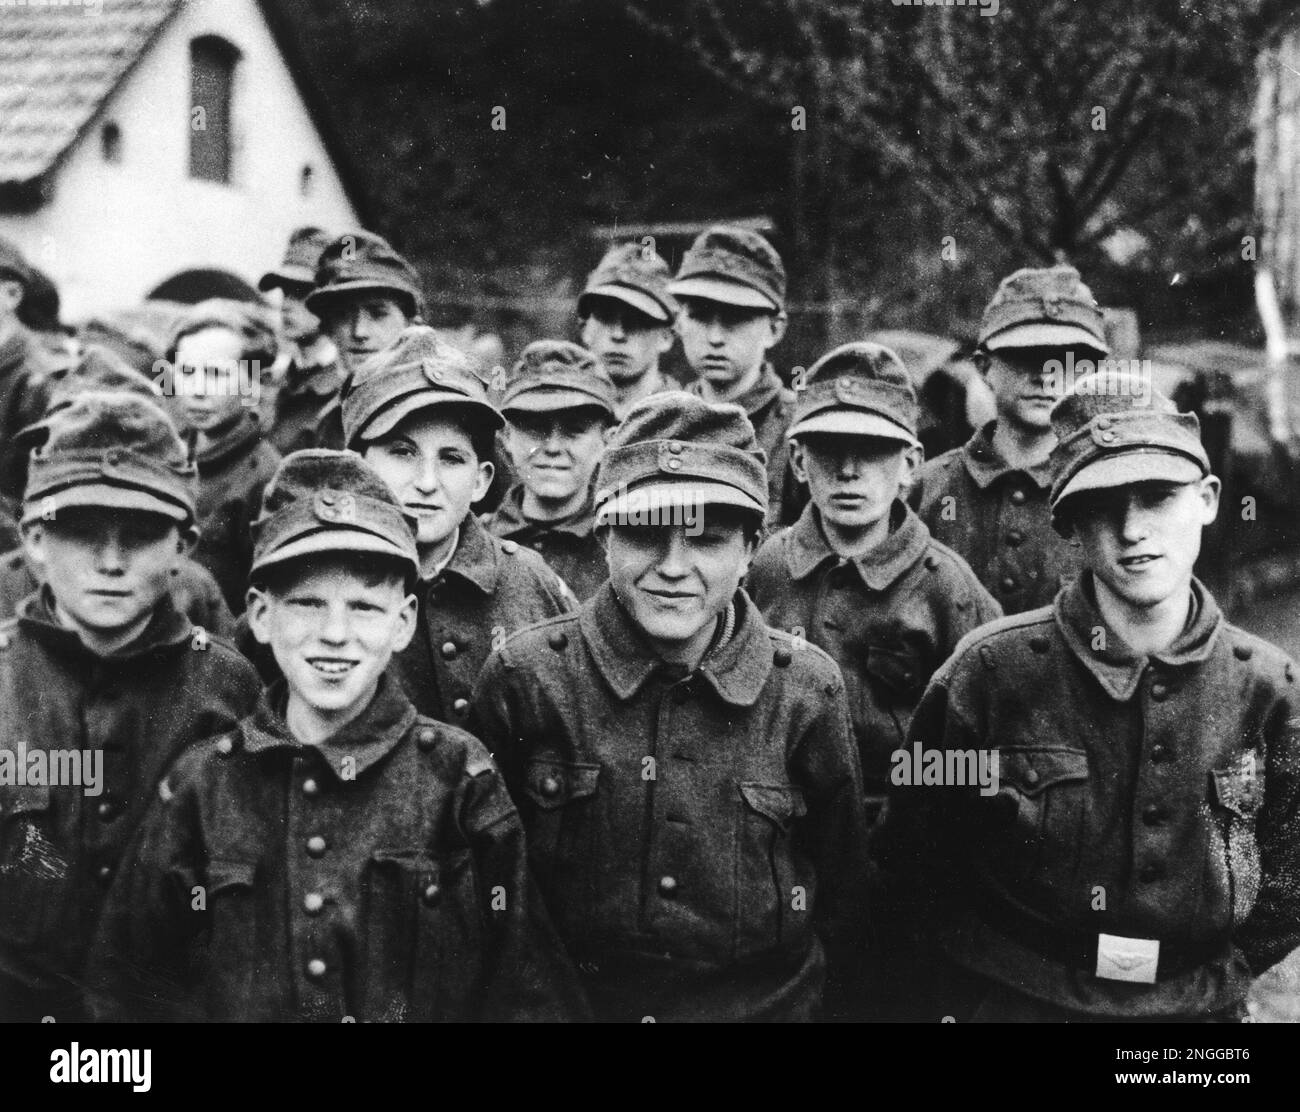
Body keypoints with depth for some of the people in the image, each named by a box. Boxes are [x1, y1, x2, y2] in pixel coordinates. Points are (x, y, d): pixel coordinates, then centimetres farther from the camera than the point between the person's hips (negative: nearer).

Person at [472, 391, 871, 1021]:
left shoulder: (806, 690, -10)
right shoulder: (523, 676, -13)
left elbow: (842, 894, 0)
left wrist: (831, 1004, 0)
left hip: (766, 1002, 1)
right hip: (563, 1000, 0)